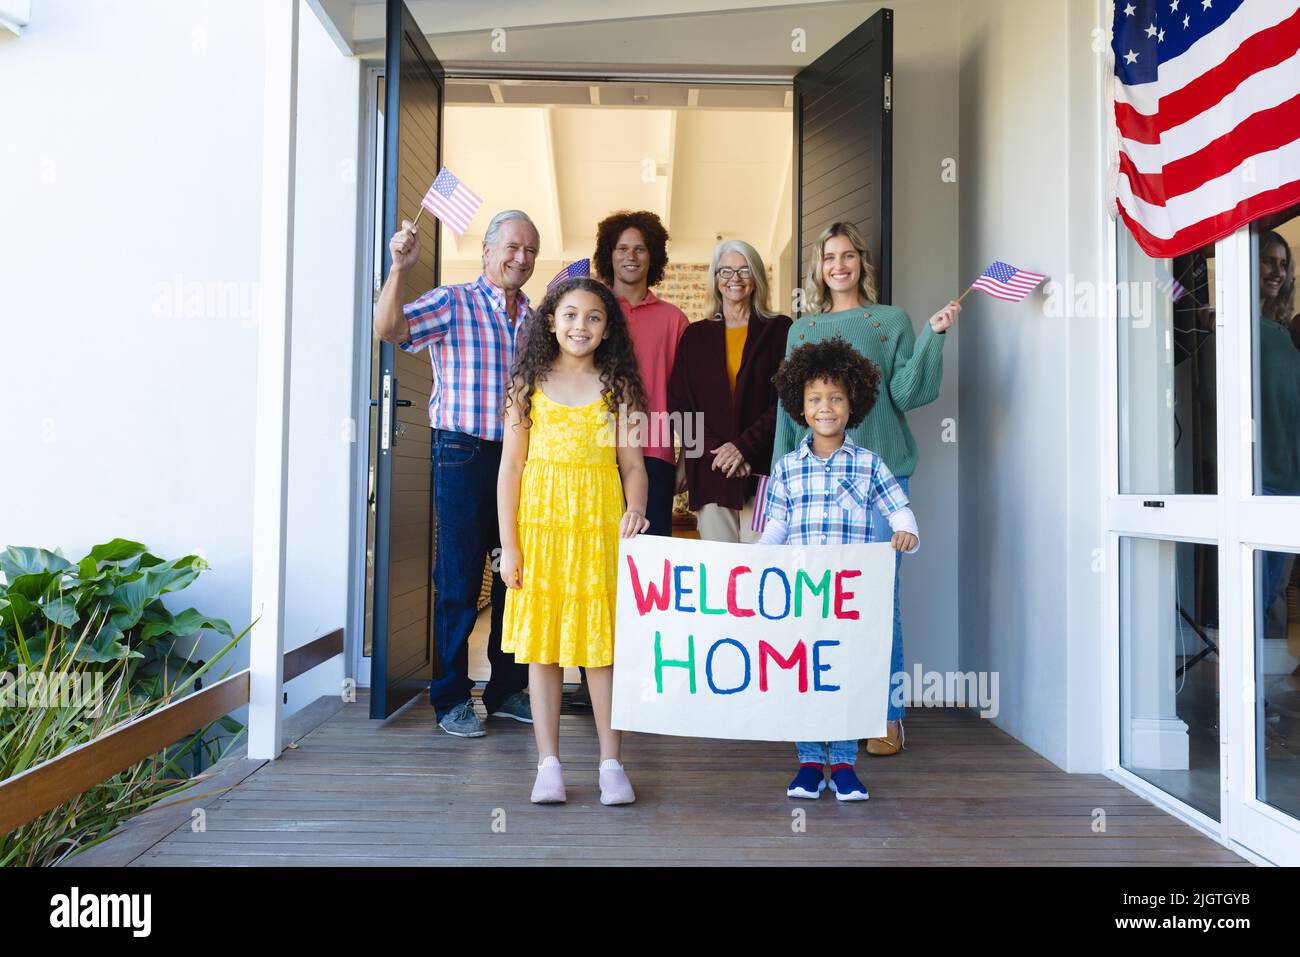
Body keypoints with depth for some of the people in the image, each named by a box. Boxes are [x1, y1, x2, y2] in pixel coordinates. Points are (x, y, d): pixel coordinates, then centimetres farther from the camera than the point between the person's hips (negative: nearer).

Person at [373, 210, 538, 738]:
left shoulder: (536, 317, 15)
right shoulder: (453, 303, -2)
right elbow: (388, 328, -16)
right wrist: (399, 268, -26)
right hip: (465, 456, -5)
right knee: (459, 583, 0)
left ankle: (507, 689, 25)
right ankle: (451, 699, 14)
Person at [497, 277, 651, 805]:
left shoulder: (616, 386, 7)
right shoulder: (530, 382, 6)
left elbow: (633, 464, 4)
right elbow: (510, 467, 4)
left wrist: (635, 509, -17)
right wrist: (508, 544, -2)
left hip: (600, 524, 0)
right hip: (541, 523, 1)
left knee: (602, 642, 2)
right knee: (541, 643, 4)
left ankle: (611, 762, 14)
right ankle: (549, 764, 14)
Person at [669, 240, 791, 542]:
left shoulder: (779, 330, 8)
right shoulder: (695, 335, 15)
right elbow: (678, 402, 8)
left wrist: (744, 445, -11)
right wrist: (714, 449, -7)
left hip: (763, 470, -2)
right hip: (709, 471, 2)